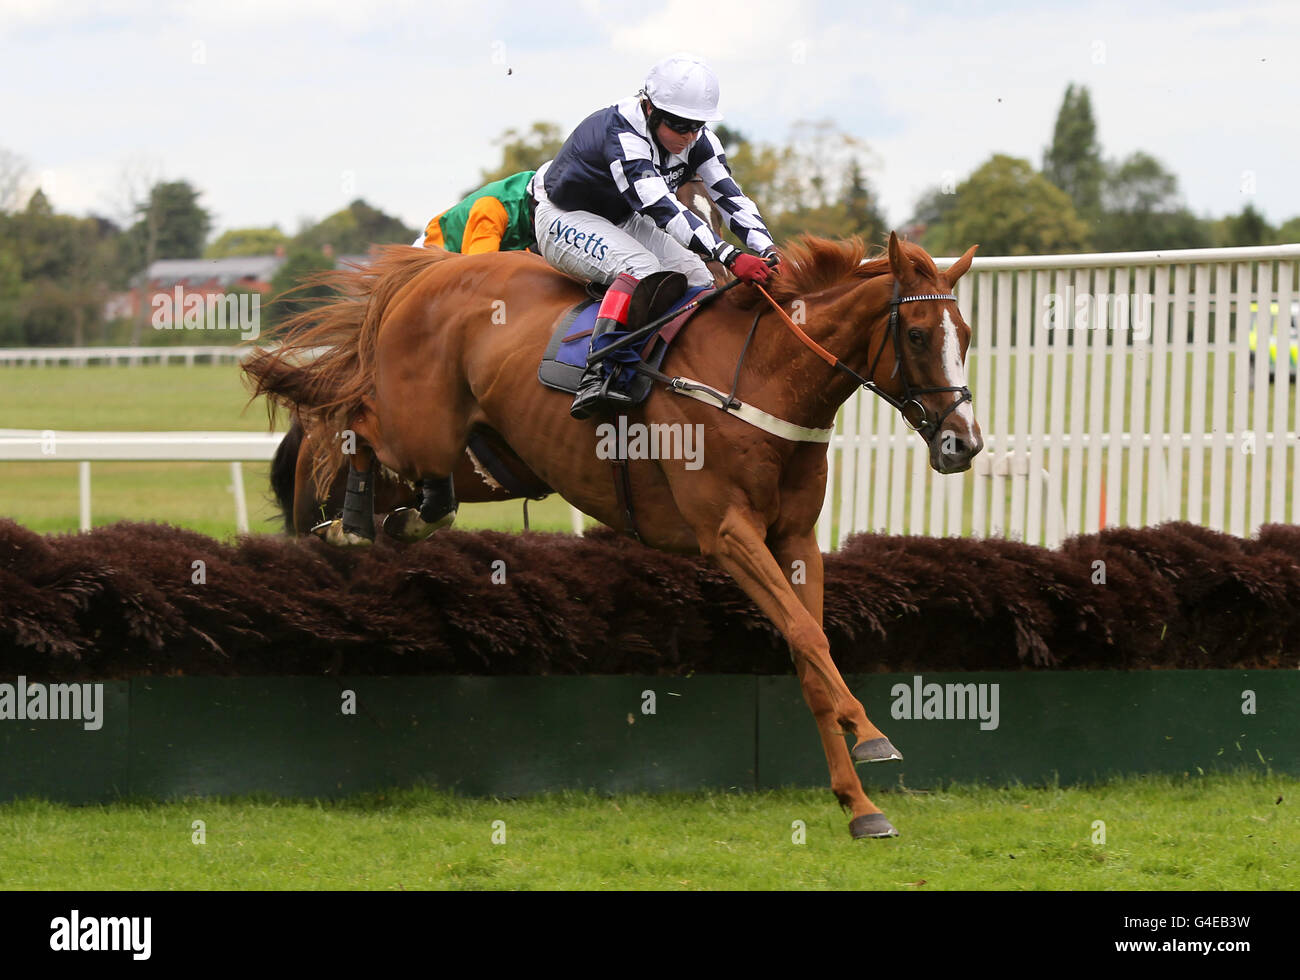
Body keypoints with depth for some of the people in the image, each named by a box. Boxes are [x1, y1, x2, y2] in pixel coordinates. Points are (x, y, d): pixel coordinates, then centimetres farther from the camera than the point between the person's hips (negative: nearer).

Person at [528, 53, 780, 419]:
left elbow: (730, 197, -17)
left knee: (698, 279, -9)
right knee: (642, 267, -34)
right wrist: (730, 257, -54)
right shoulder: (621, 135, -36)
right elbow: (662, 209, -45)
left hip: (624, 221, 8)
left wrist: (768, 252, -35)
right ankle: (597, 375, -42)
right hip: (566, 219, -8)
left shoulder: (697, 140, -13)